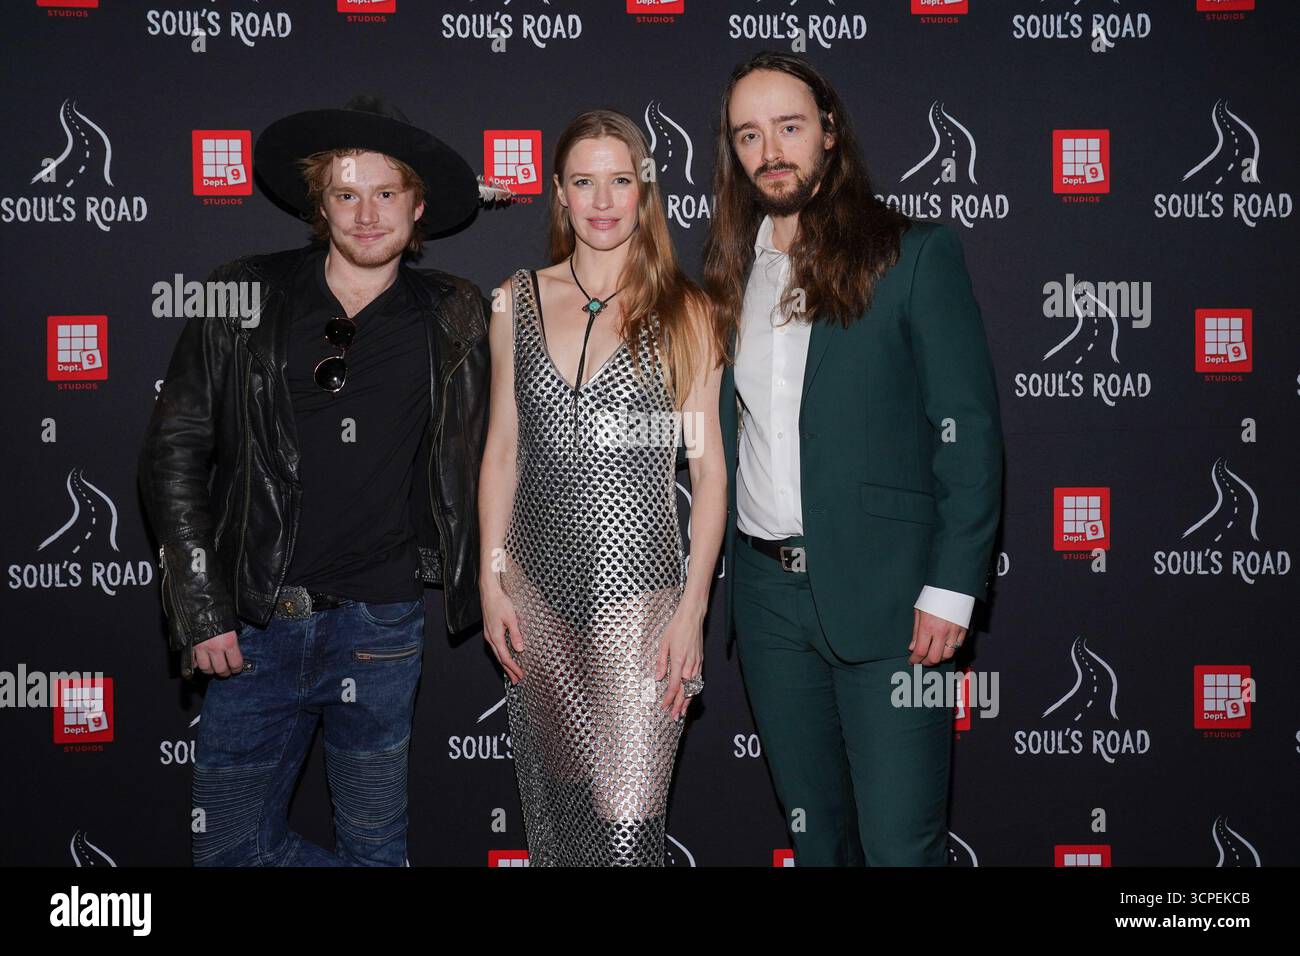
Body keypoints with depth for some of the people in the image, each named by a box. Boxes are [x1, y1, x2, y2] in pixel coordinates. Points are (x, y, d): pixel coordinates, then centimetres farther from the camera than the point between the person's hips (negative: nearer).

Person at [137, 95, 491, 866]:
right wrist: (202, 611, -3)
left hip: (380, 625, -1)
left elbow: (485, 462, 11)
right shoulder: (246, 298, 1)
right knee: (228, 845, 8)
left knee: (375, 845, 11)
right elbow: (173, 453, 2)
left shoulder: (452, 319, 3)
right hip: (255, 626, 1)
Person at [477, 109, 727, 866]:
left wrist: (693, 610, -8)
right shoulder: (519, 300, 7)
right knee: (555, 797, 15)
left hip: (638, 590, -3)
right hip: (539, 584, 4)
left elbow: (709, 468, -3)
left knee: (627, 823, -6)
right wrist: (491, 581, 5)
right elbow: (502, 449, 10)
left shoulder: (684, 314, -2)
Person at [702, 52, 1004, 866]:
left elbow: (970, 427, -6)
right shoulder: (729, 270, 12)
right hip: (766, 589, 5)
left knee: (901, 841, -2)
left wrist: (951, 586, -12)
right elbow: (720, 432, 13)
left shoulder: (915, 254, -3)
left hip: (881, 588, -4)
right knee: (814, 830, 16)